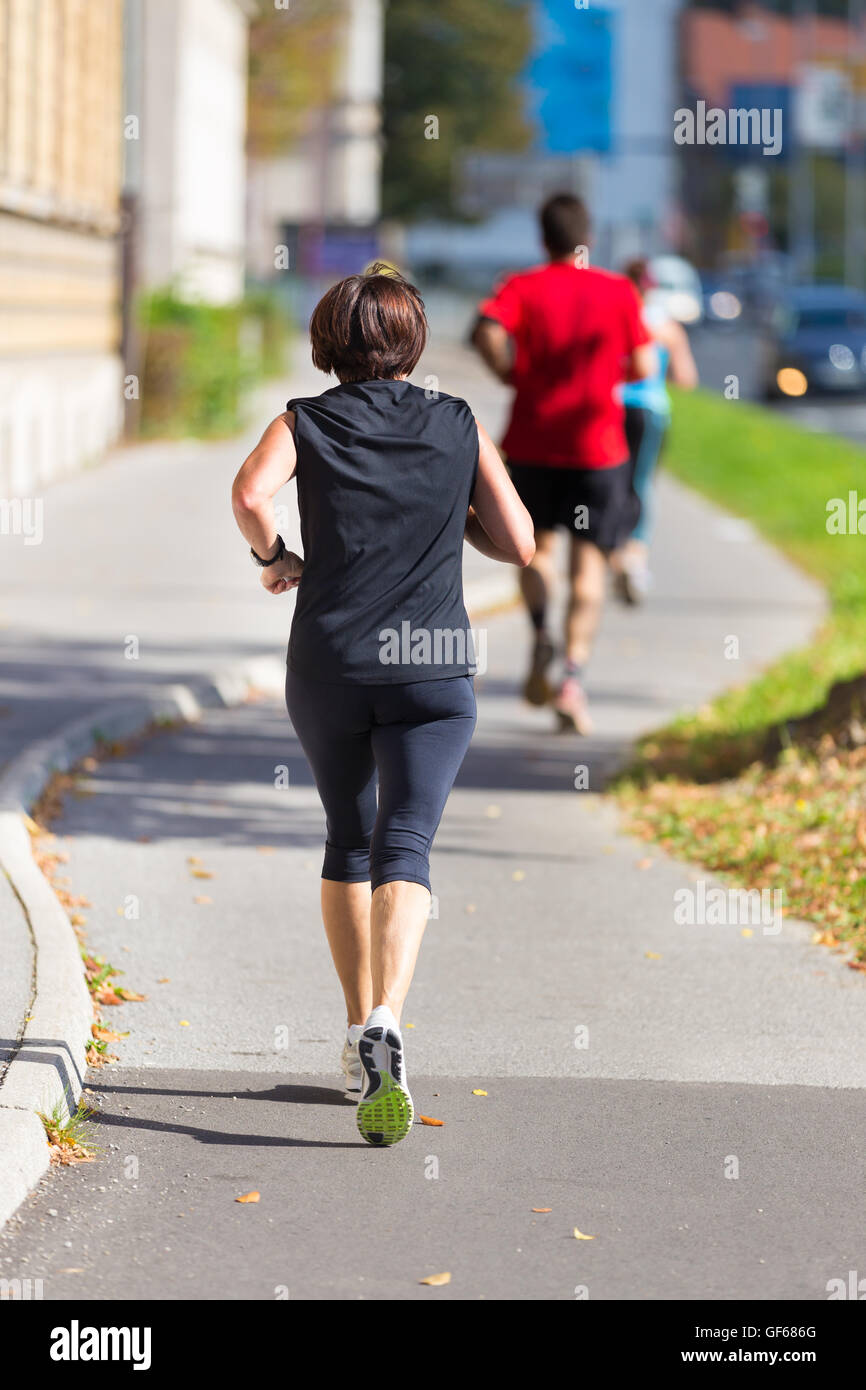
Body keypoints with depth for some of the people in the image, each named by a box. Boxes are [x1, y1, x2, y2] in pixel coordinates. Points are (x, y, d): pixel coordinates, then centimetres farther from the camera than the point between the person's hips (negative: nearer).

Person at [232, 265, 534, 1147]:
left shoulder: (305, 423, 4)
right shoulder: (459, 428, 7)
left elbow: (249, 493, -16)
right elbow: (519, 545, 6)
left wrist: (273, 559, 2)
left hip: (326, 667, 1)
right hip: (431, 668, -1)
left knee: (347, 842, 20)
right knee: (404, 847, -9)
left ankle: (358, 1032, 24)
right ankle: (385, 1027, -33)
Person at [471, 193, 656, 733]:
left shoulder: (523, 288, 0)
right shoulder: (619, 291, 2)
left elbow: (488, 331, -20)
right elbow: (644, 365, 1)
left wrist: (514, 374, -4)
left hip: (533, 441, 1)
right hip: (598, 445, -1)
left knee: (538, 545, 23)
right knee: (588, 564, -1)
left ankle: (541, 635, 2)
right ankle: (573, 677, -15)